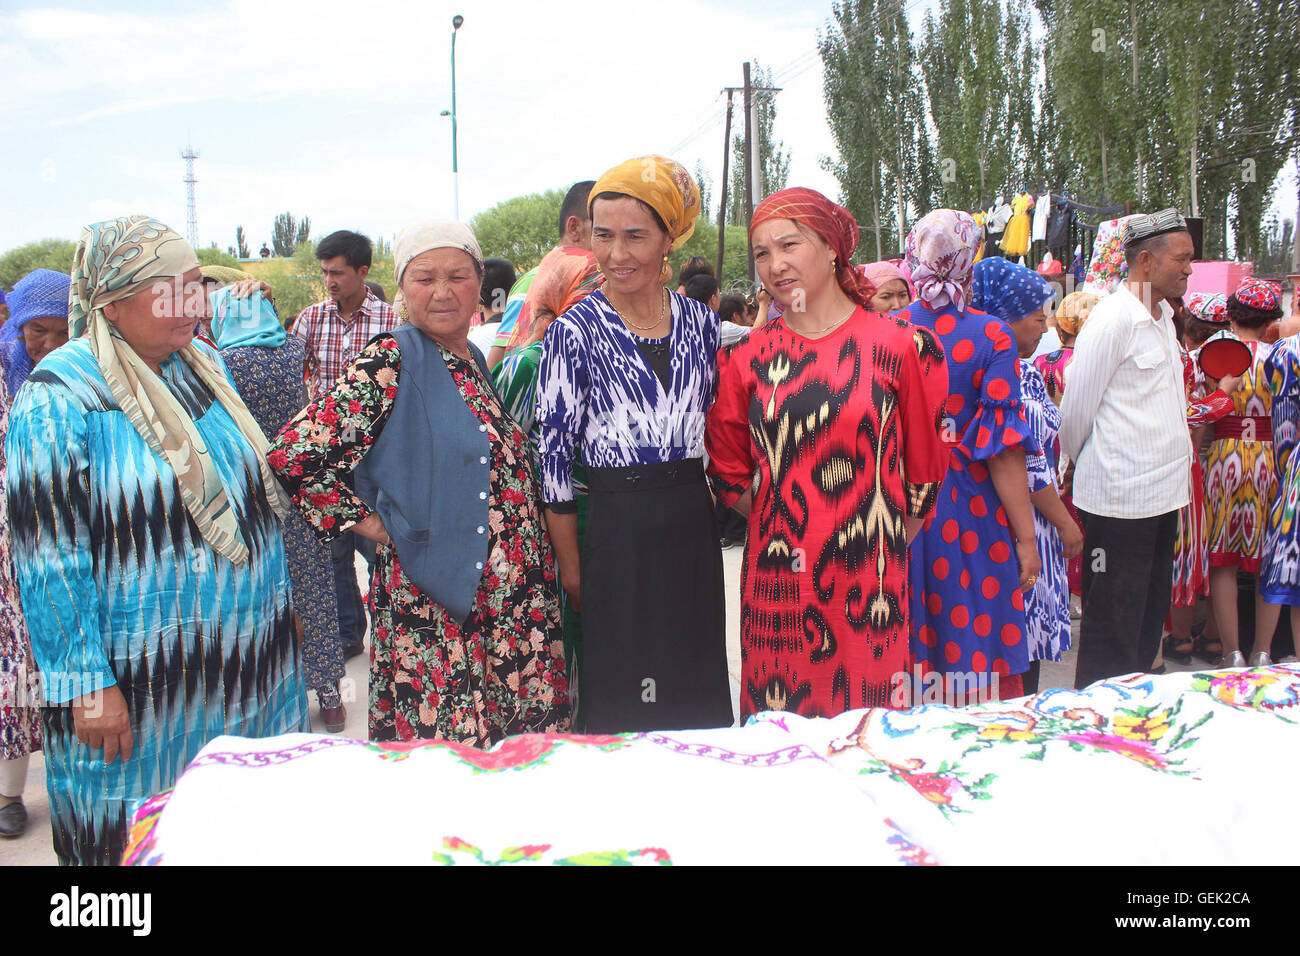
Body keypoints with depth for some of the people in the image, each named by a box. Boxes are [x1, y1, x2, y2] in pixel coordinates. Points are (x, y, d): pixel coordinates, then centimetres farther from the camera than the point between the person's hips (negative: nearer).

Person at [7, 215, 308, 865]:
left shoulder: (205, 365, 7)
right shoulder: (58, 398, -14)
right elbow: (48, 556, -15)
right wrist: (86, 683, -17)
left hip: (247, 664, 6)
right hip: (139, 686, -6)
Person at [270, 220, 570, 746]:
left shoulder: (478, 363, 11)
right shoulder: (392, 361, -10)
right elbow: (295, 452, -18)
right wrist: (367, 523, -11)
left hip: (518, 600, 7)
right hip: (436, 604, -6)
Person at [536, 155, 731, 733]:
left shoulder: (701, 323, 5)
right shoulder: (575, 331, -7)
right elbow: (553, 454, -6)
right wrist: (570, 564, -6)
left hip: (692, 525, 4)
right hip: (614, 528, -4)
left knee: (700, 695, 14)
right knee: (623, 705, 6)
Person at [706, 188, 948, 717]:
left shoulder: (899, 346, -1)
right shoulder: (749, 356, 5)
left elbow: (924, 471, 5)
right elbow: (728, 468, 13)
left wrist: (880, 545, 7)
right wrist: (785, 529, 8)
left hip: (868, 579, -2)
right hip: (775, 580, 2)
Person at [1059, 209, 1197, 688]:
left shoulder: (1163, 316, 13)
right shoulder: (1113, 318, -15)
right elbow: (1076, 410, -10)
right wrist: (1085, 466, 5)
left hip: (1163, 492, 9)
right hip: (1120, 497, -9)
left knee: (1150, 615, 16)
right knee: (1114, 625, 0)